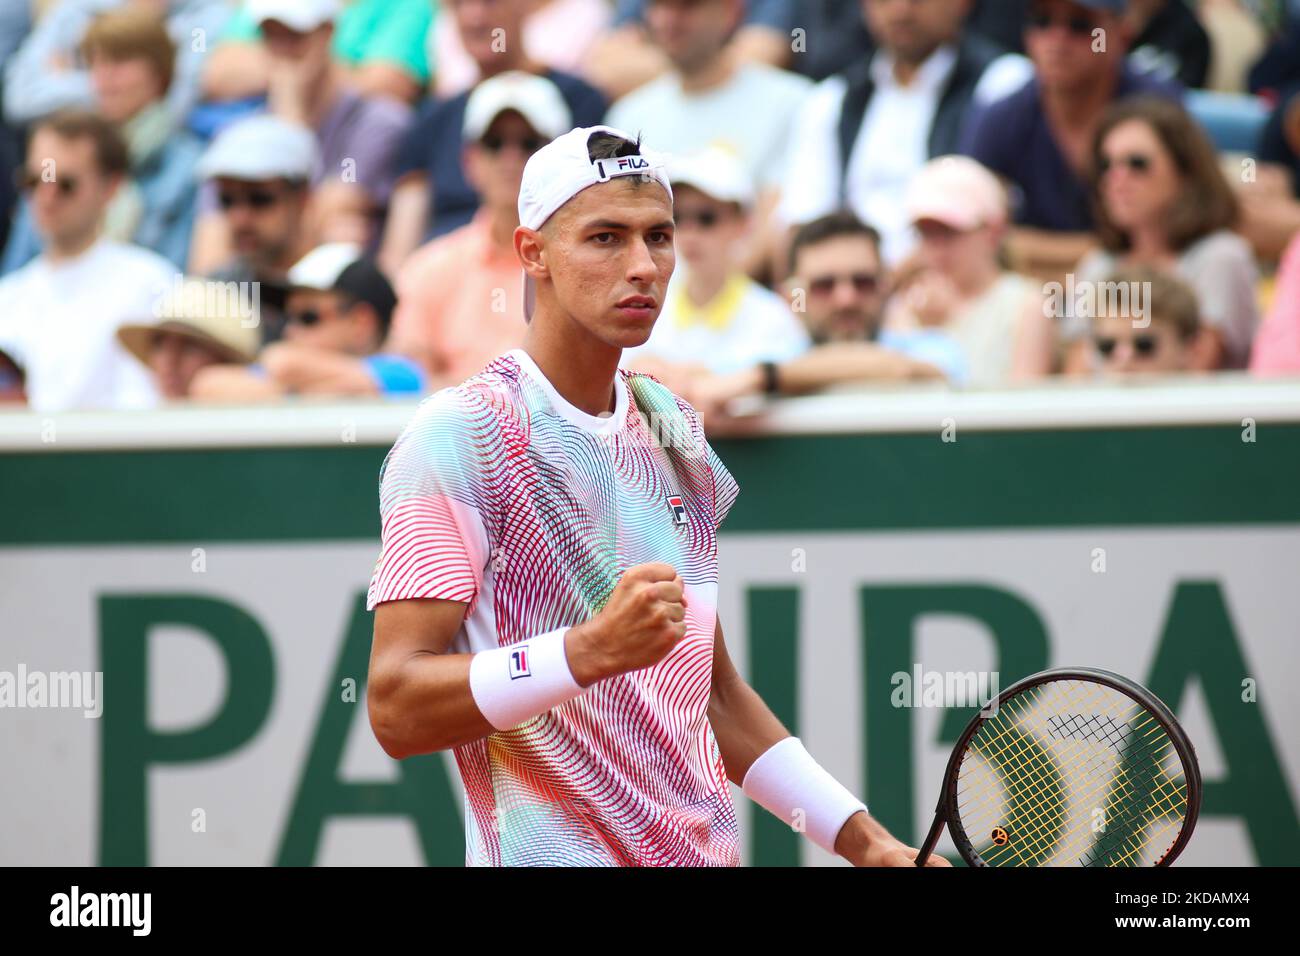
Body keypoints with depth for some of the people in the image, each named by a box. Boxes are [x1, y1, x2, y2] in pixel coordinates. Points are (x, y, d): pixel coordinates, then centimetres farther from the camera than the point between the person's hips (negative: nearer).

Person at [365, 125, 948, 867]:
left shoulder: (674, 427, 12)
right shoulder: (460, 434, -11)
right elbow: (396, 709, -18)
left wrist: (862, 839, 12)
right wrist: (589, 652, -29)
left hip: (708, 849, 7)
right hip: (556, 857, -7)